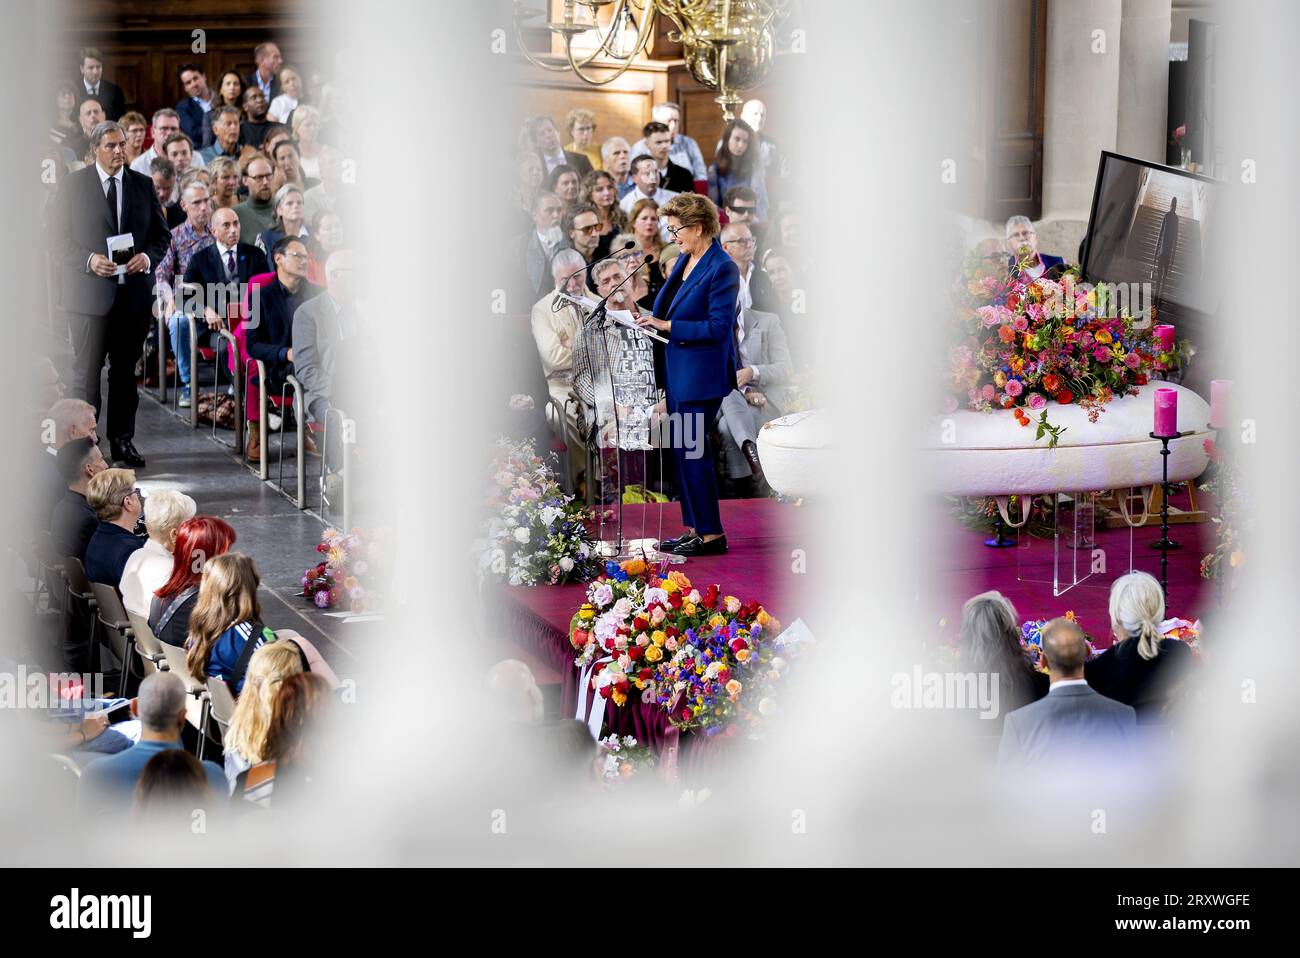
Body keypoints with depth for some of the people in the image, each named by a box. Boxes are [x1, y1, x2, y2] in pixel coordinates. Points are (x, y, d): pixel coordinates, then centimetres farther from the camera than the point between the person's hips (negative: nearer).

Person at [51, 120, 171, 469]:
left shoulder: (143, 185, 8)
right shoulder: (73, 185, 0)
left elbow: (162, 234, 11)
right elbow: (61, 236, -1)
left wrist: (148, 257, -9)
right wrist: (89, 260, -16)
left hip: (134, 290, 3)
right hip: (90, 292, -3)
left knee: (126, 372, 10)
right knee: (87, 373, -3)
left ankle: (123, 441, 18)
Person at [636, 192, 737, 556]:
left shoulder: (722, 269, -16)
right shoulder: (684, 261, 11)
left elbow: (718, 327, -21)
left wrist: (667, 326, -20)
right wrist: (652, 320, 2)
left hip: (702, 374, -9)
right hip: (678, 372, 9)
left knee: (692, 452, -7)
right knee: (682, 452, 12)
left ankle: (712, 534, -1)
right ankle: (695, 529, 19)